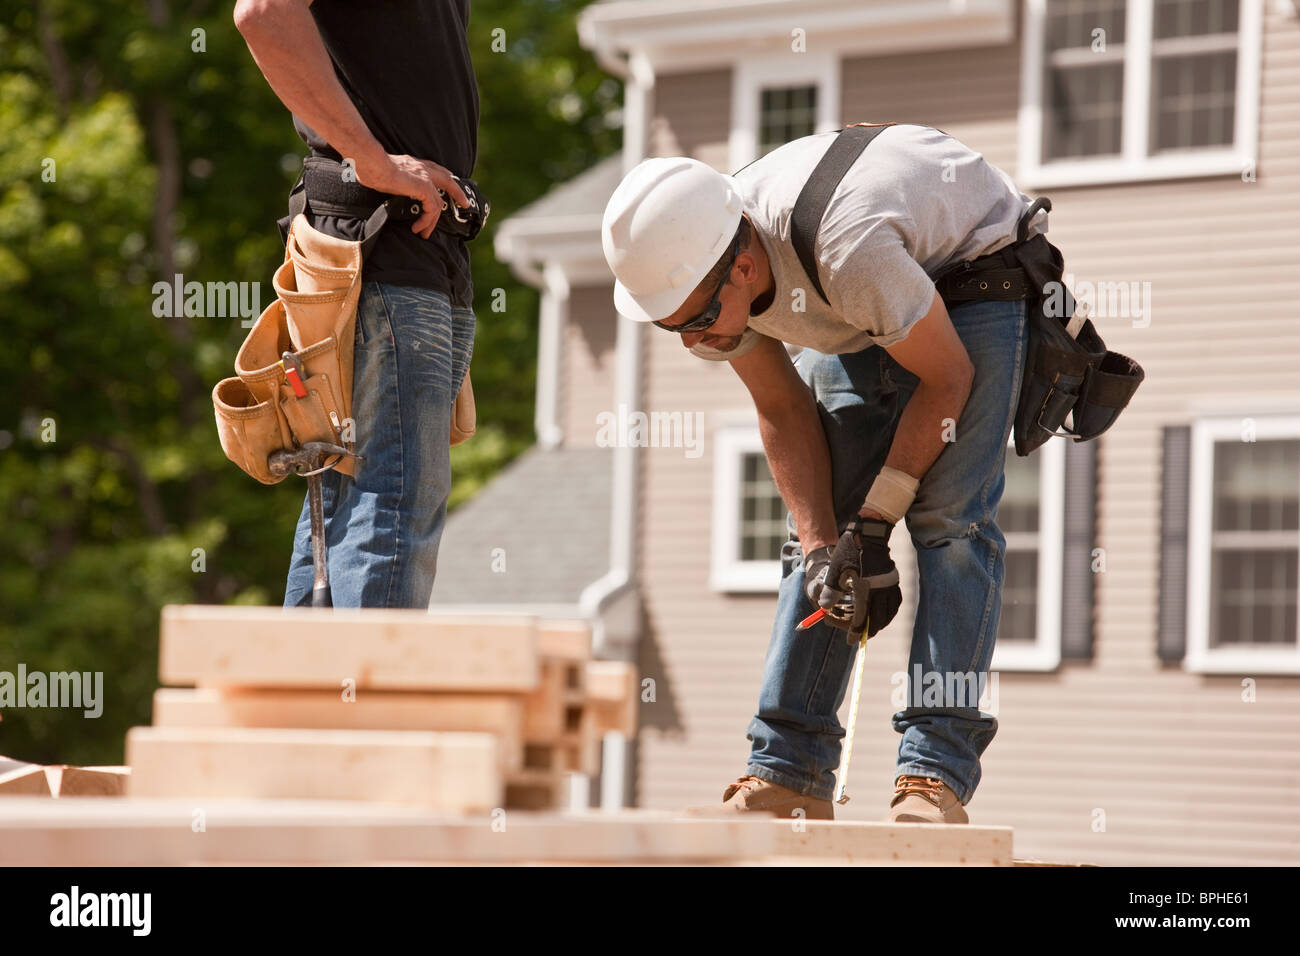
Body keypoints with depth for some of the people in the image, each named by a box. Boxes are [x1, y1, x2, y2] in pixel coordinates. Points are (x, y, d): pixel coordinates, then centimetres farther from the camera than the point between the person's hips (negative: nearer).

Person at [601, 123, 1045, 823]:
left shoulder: (846, 246, -42)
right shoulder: (695, 270, -20)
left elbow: (948, 374, -26)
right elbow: (784, 413, -6)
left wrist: (875, 520, -21)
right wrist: (821, 544, -17)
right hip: (857, 319, 7)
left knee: (949, 517, -20)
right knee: (820, 524, -4)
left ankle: (935, 777, -22)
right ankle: (787, 773, -3)